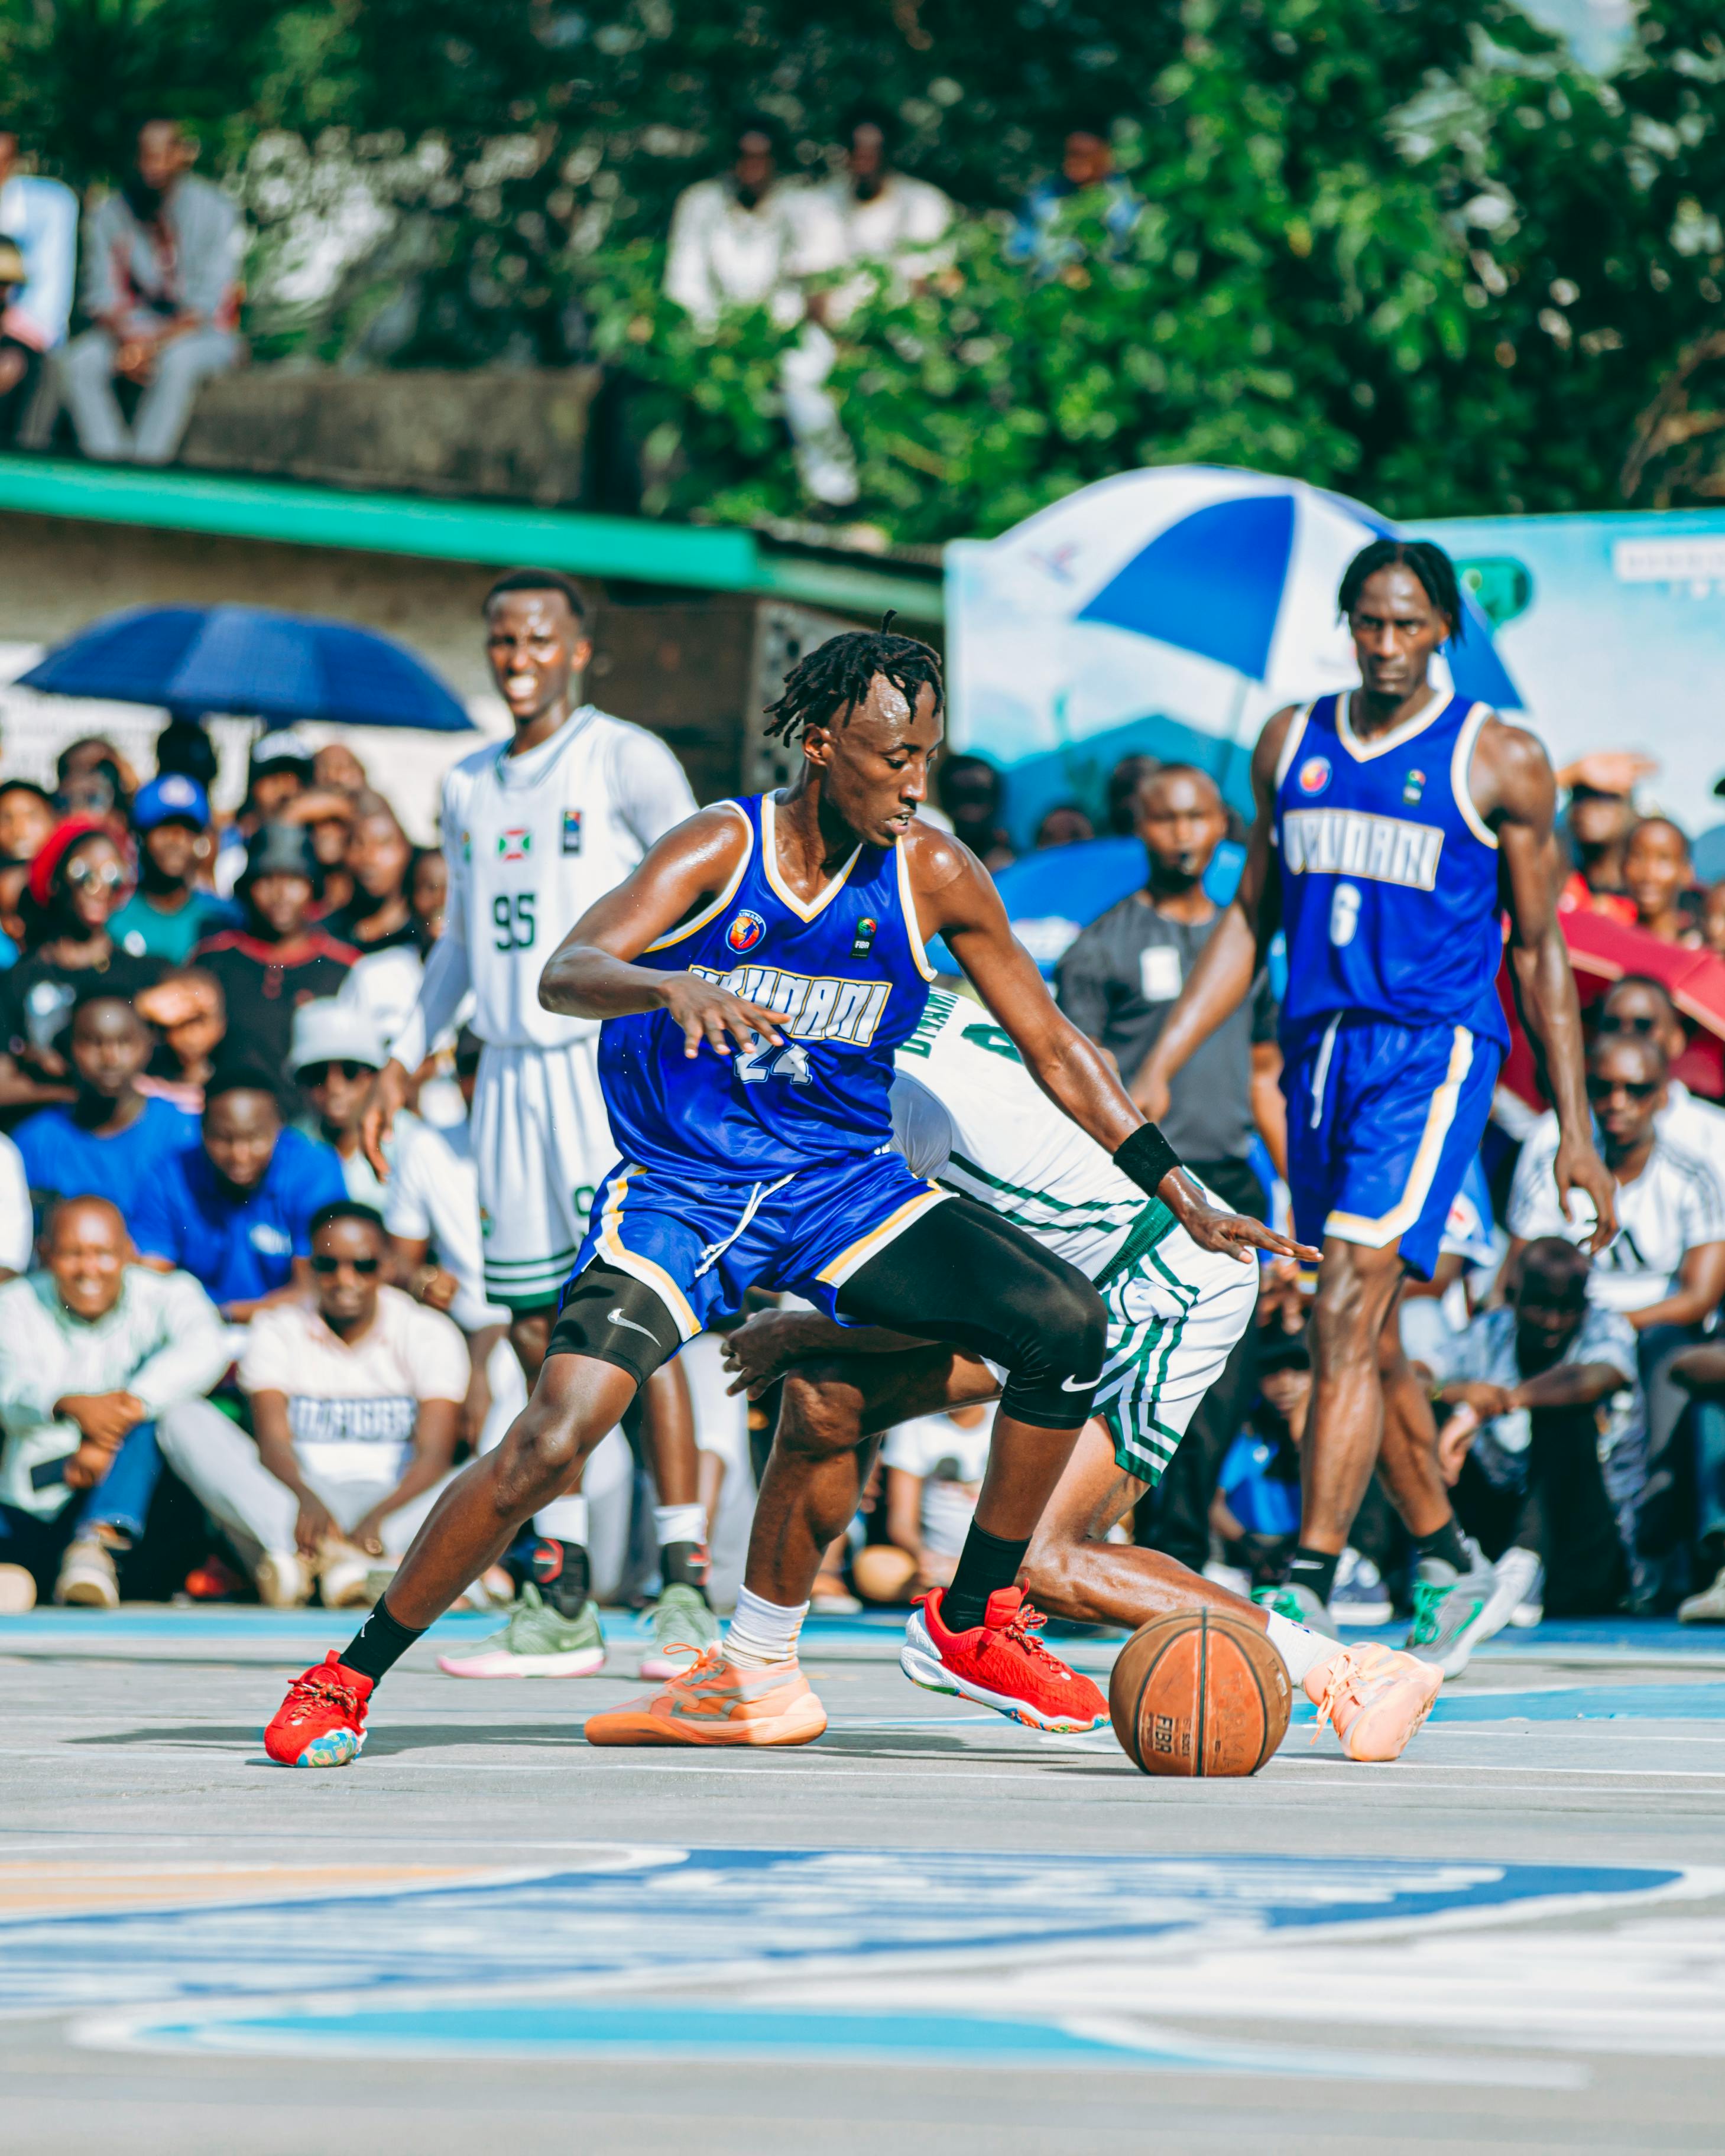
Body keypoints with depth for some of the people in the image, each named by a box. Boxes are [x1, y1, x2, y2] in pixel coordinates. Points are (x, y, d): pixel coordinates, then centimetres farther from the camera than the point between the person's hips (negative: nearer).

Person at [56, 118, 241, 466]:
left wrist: (153, 345, -25)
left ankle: (146, 459, -38)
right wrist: (127, 340, -21)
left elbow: (208, 302, -14)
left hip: (205, 335, -3)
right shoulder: (109, 213, 0)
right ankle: (109, 462, -31)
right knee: (79, 361, -27)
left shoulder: (215, 212, -10)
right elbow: (102, 294, 0)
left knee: (176, 361, -39)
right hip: (133, 328, 3)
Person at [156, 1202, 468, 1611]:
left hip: (393, 1507, -1)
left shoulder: (428, 1335, 5)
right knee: (186, 1424, -22)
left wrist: (378, 1518, -29)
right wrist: (306, 1500, -31)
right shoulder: (277, 1331, 7)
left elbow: (434, 1455, -8)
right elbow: (273, 1441, -7)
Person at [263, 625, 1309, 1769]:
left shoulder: (936, 877, -4)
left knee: (1067, 1323, -16)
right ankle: (347, 1680, -5)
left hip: (845, 1186, 4)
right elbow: (566, 974, -27)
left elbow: (1055, 1046, 5)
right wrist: (674, 986, -49)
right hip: (680, 1189, -4)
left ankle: (969, 1627, 2)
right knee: (552, 1440, -23)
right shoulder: (721, 849, -14)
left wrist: (1183, 1197, -1)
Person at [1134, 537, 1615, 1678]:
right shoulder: (1293, 744, 11)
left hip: (1433, 1053, -6)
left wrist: (1576, 1131, -1)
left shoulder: (1500, 760, -2)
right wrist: (1161, 1070, 11)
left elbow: (1539, 948, 1)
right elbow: (1251, 917, 18)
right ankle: (1452, 1561, 29)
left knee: (1349, 1312, -18)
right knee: (1368, 1340, 11)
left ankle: (1309, 1586, -19)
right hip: (1321, 1054, 6)